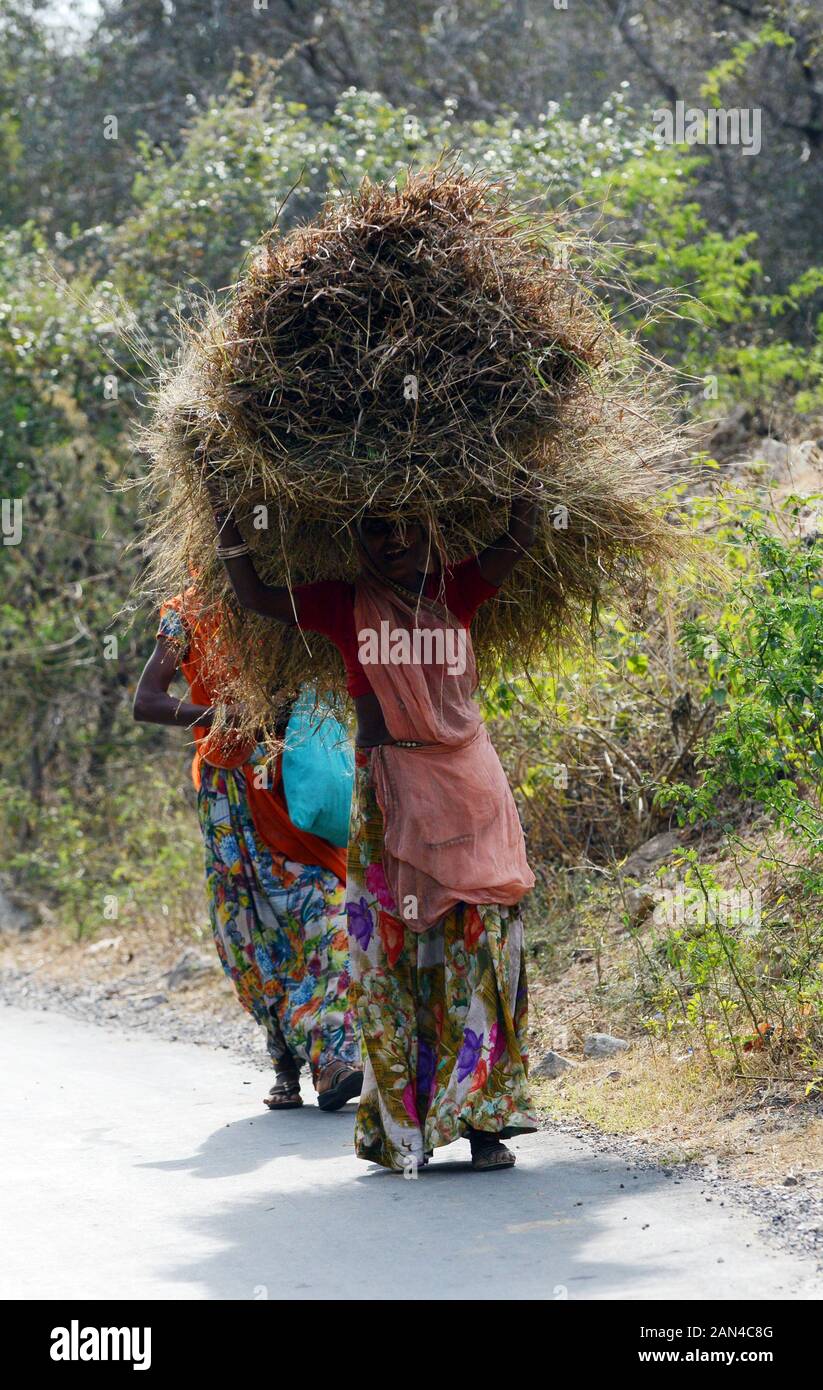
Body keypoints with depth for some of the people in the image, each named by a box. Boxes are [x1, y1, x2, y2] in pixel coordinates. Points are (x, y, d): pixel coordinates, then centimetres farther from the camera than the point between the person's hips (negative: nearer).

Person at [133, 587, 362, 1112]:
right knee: (254, 926, -1)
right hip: (231, 783, -2)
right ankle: (288, 1067, 8)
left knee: (323, 909, -13)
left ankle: (334, 1058, -20)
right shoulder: (189, 613, 3)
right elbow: (147, 702, -6)